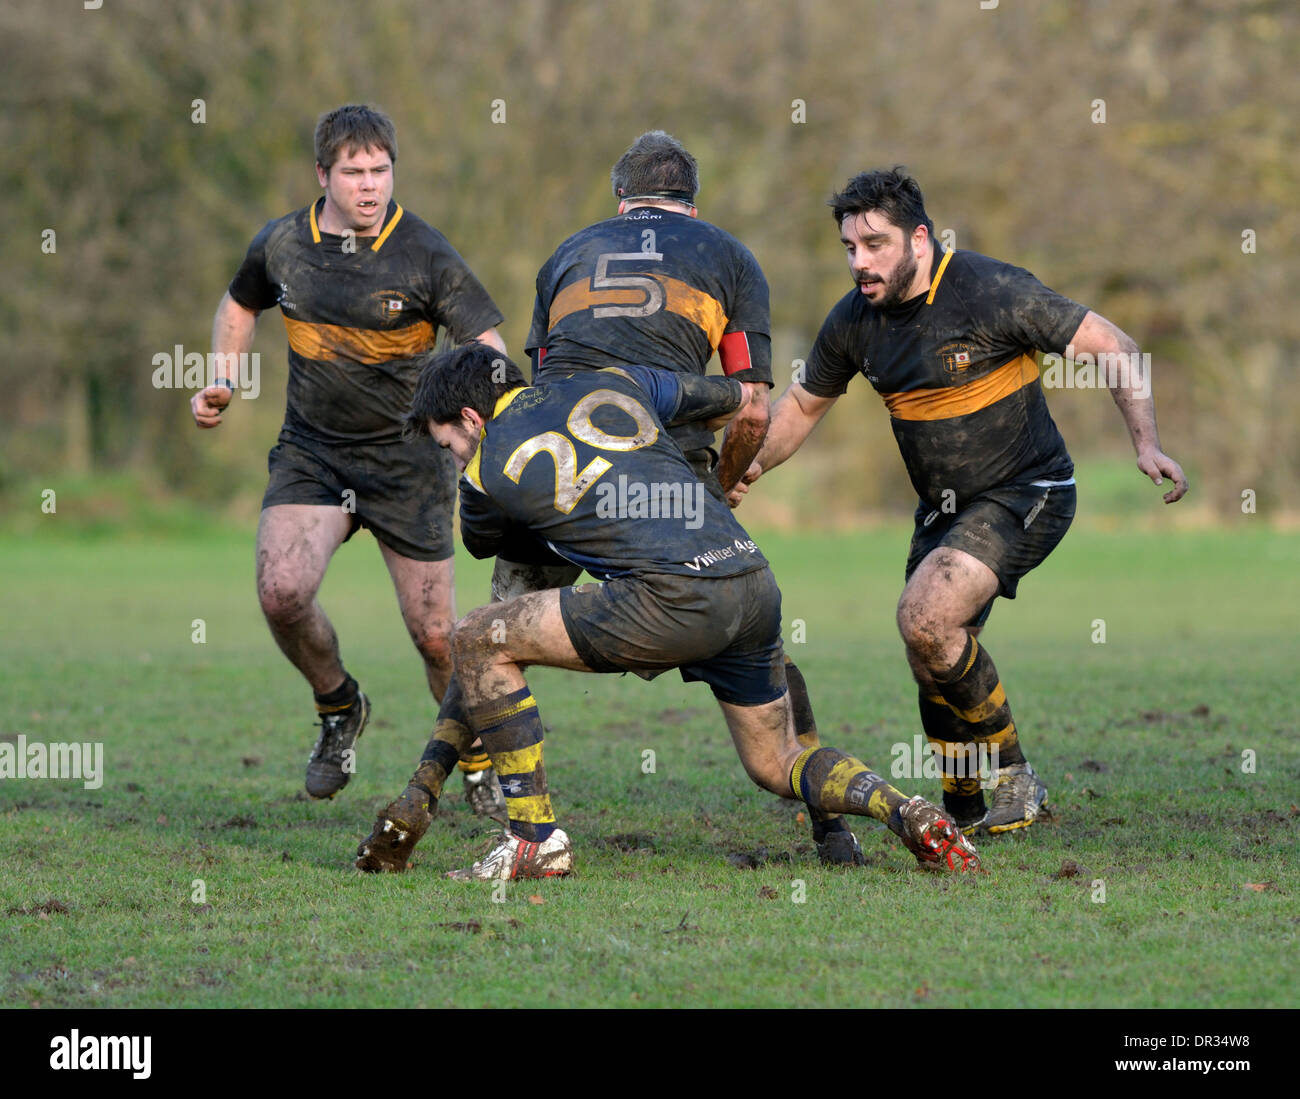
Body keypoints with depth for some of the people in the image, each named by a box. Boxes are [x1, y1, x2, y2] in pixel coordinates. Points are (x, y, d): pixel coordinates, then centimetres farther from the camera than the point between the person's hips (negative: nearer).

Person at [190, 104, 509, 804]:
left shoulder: (425, 255, -12)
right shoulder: (280, 245, -1)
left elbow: (488, 345, -12)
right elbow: (240, 304, 20)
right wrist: (220, 386, 6)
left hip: (407, 459, -2)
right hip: (310, 452, 2)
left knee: (434, 635, -1)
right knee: (281, 591, -21)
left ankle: (477, 752, 29)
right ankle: (338, 708, 9)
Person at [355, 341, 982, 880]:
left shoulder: (489, 471, 8)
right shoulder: (613, 383, 21)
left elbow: (482, 542, 33)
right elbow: (744, 402, 32)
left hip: (678, 600, -7)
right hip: (754, 580, 7)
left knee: (478, 641, 5)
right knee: (776, 765, 25)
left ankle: (536, 839, 4)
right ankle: (906, 812, -1)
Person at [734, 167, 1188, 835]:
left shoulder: (993, 291, -20)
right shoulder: (853, 322, -2)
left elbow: (1113, 348, -14)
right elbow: (805, 403, 16)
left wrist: (1145, 442, -24)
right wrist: (746, 470, 3)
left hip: (1026, 493, -7)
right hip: (943, 507, 7)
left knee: (925, 617, -25)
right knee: (934, 661, 6)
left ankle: (1012, 773, -8)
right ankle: (969, 813, 25)